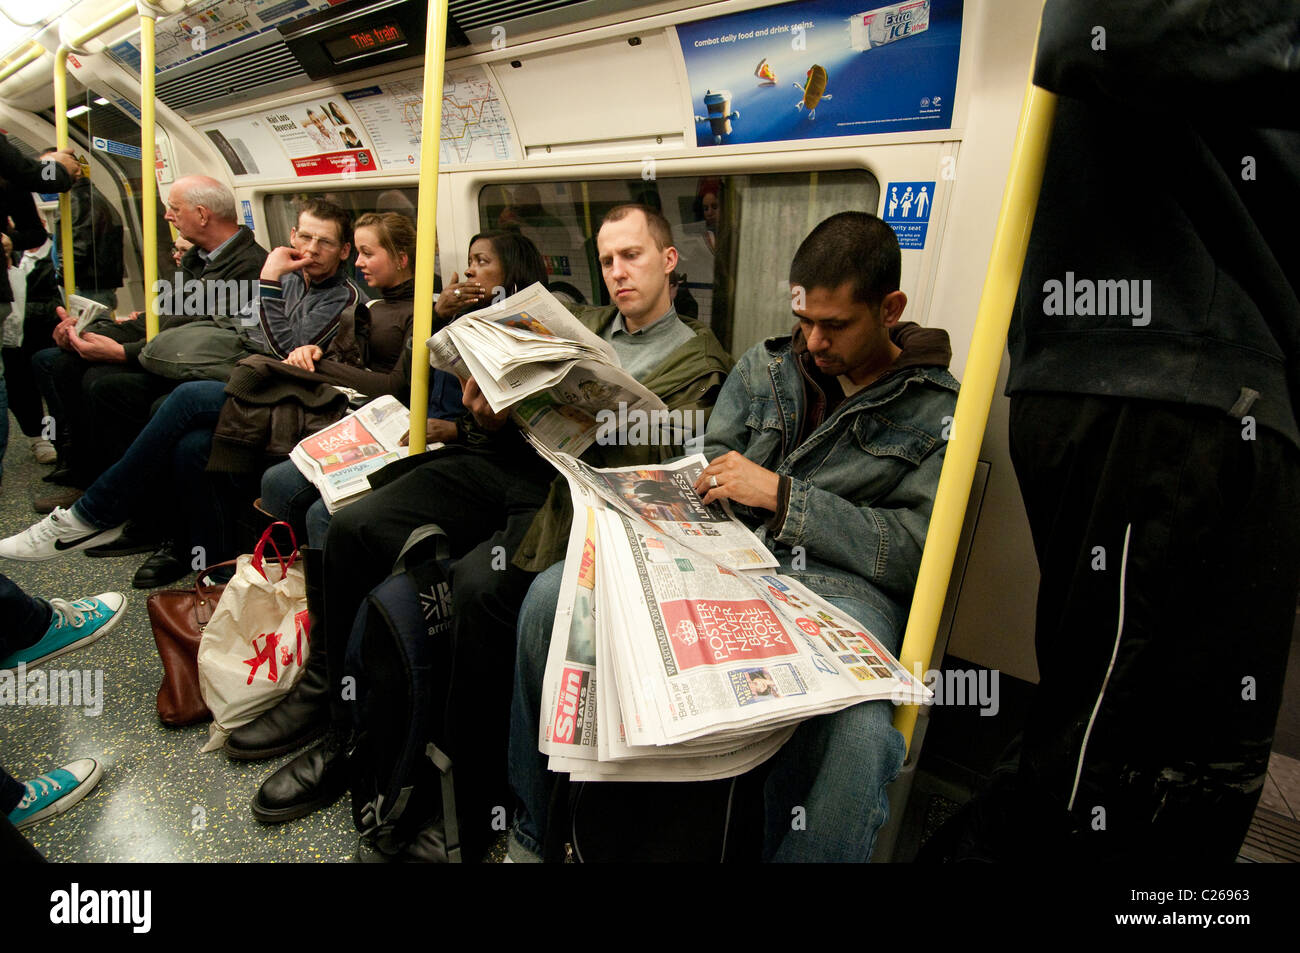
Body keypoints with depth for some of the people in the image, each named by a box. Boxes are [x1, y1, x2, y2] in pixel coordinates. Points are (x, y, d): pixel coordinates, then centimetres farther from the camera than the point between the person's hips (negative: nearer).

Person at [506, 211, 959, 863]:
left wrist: (782, 496, -12)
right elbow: (703, 477, 18)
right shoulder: (764, 367, 16)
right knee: (550, 595, -15)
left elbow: (916, 552, -6)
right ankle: (535, 832, 3)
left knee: (854, 734, -39)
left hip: (840, 586, -4)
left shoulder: (940, 409, 3)